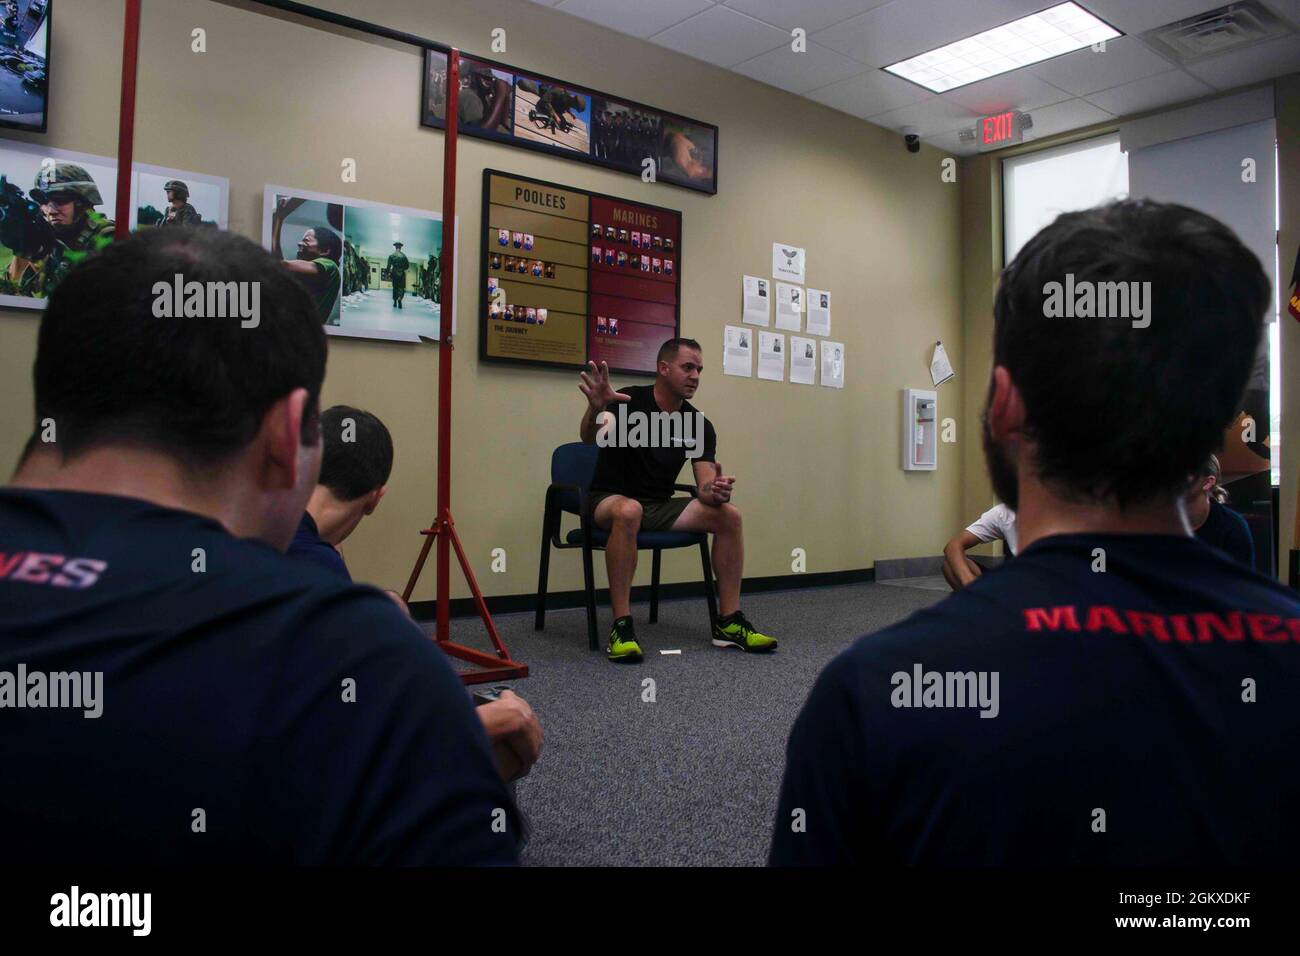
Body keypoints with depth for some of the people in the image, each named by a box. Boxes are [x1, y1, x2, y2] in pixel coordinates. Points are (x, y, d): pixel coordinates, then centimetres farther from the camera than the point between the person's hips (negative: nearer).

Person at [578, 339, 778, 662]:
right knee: (629, 511, -40)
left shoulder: (698, 425, 1)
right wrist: (595, 408, -58)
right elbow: (590, 437, -34)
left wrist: (716, 491, -30)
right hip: (611, 500, -5)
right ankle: (621, 626, -31)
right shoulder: (630, 401, -14)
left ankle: (728, 622, -6)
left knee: (729, 514, -15)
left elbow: (704, 488, -5)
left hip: (660, 506, 5)